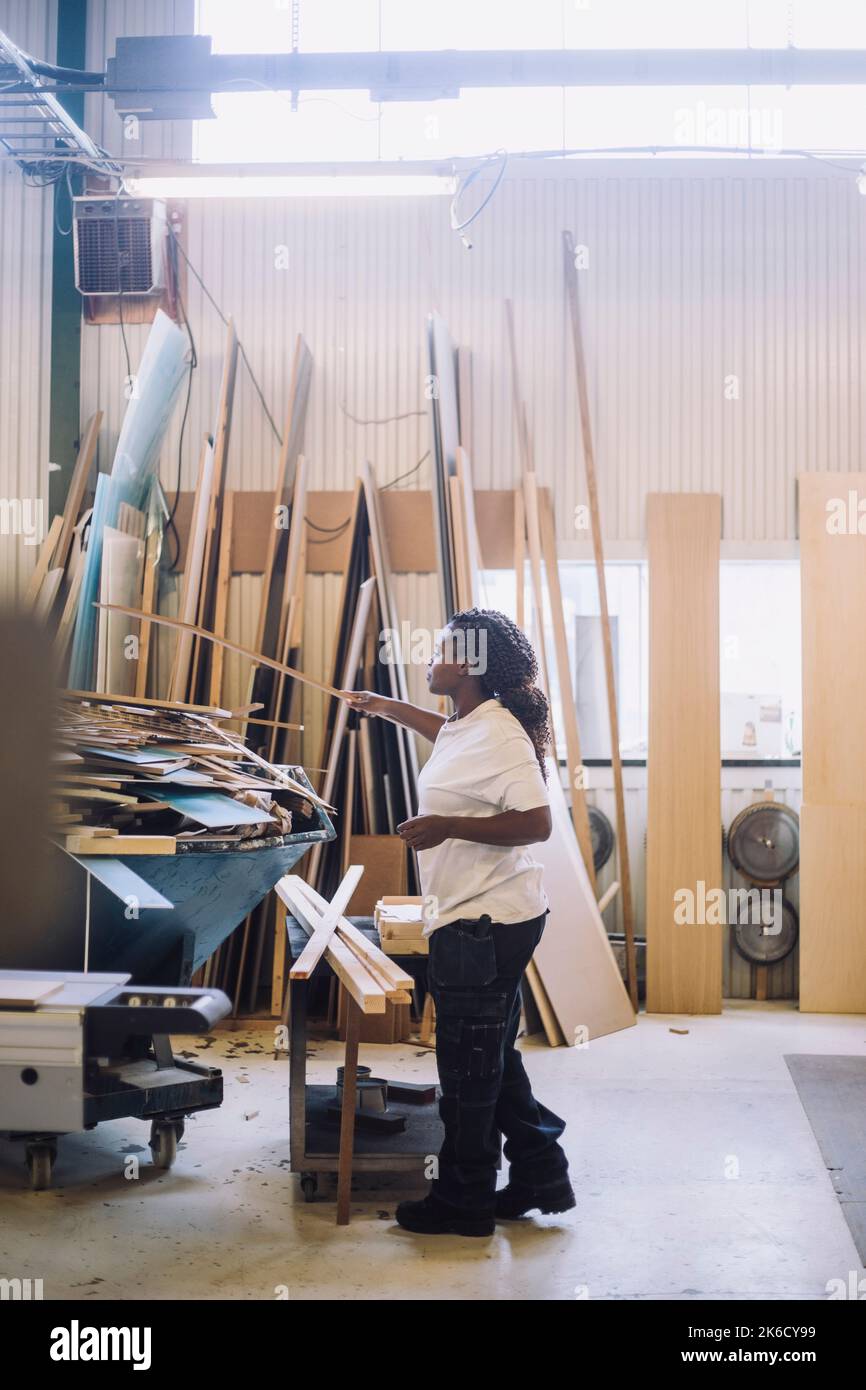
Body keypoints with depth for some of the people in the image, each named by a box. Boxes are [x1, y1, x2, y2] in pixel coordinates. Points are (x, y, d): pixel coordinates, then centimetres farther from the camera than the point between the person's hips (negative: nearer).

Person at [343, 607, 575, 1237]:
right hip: (477, 920, 10)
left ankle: (463, 1200, 16)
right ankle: (540, 1177, 29)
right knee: (494, 1059, 19)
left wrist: (448, 826, -28)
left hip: (485, 925, -10)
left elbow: (537, 823, -27)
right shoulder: (468, 725, 11)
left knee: (468, 1066, 2)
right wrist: (387, 707, 42)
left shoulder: (499, 732, -20)